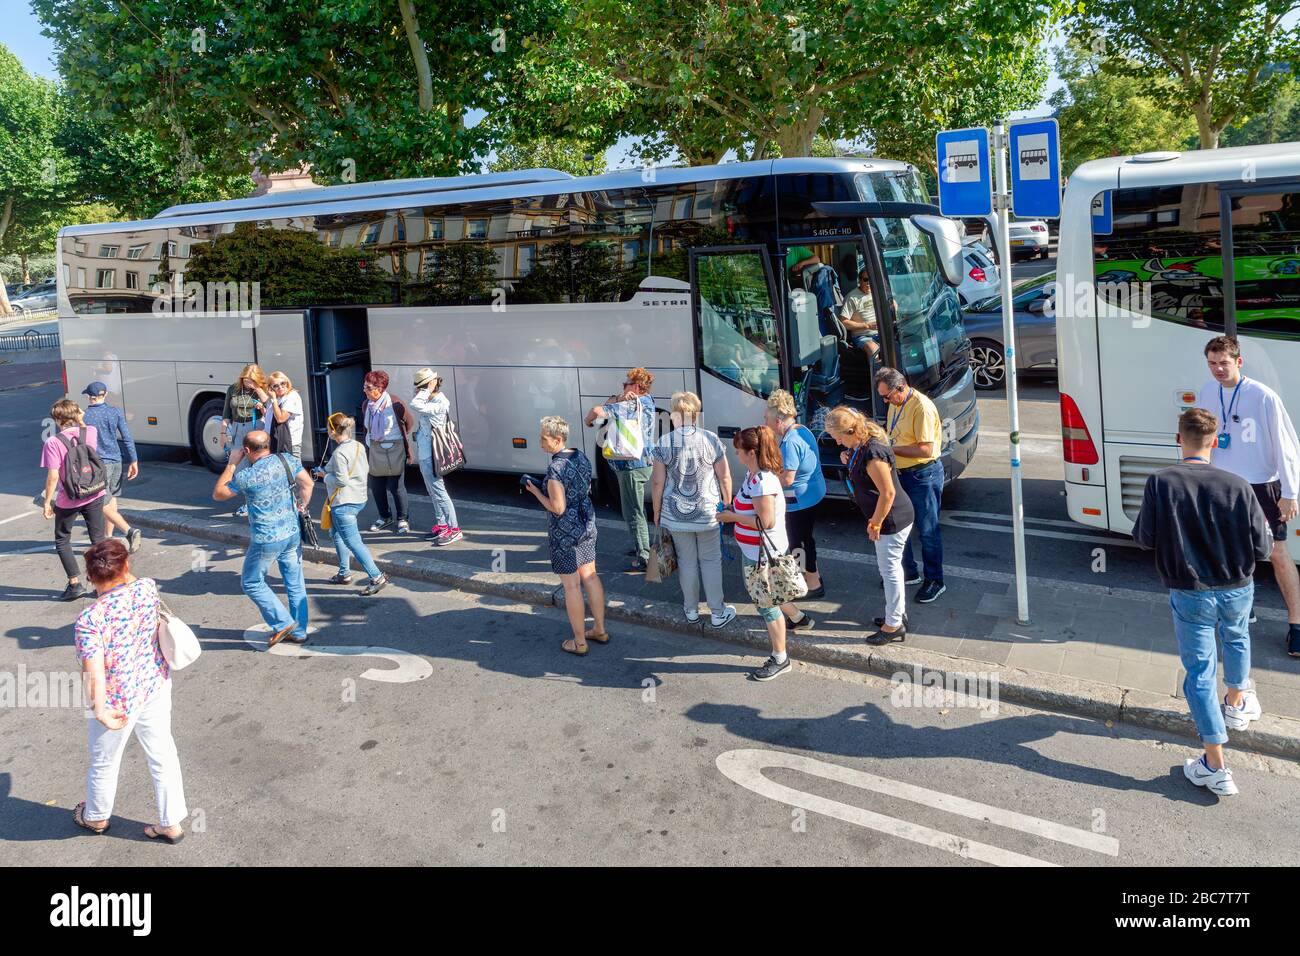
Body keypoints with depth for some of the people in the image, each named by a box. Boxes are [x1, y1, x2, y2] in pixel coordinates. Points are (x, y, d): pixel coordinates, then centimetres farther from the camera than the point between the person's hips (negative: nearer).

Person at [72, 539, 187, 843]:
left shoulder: (89, 620, -28)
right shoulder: (147, 588, -13)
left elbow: (94, 673, -31)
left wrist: (100, 711, -25)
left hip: (119, 700, -4)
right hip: (156, 684, 5)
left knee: (104, 762, 23)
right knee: (162, 753, 19)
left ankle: (96, 817, 49)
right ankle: (171, 823, 30)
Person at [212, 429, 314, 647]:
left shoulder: (246, 476, -16)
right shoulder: (288, 461, -4)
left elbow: (218, 494, -3)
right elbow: (307, 484, 2)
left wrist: (232, 464, 0)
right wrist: (301, 508, 16)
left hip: (266, 540, -5)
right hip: (293, 533, 6)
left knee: (252, 583, 13)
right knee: (295, 583, 14)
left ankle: (282, 623, 7)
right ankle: (299, 632, 22)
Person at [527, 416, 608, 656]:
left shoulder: (556, 469, -24)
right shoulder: (582, 458, 2)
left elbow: (558, 508, -23)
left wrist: (536, 492, -10)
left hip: (565, 531, -8)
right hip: (587, 523, 8)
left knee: (572, 585, 3)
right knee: (590, 576, 18)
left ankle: (579, 642, 14)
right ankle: (600, 631, 30)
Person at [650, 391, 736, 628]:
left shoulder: (664, 443, -9)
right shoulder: (711, 439, -8)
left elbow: (657, 483, -5)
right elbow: (725, 478, -3)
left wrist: (657, 513, 7)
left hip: (676, 514, 0)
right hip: (708, 512, 0)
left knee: (687, 561, 14)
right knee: (711, 561, 12)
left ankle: (691, 610, 27)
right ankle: (718, 613, 16)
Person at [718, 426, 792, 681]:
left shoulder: (762, 482, -27)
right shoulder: (752, 474, 4)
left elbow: (765, 521, -28)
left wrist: (734, 517, -19)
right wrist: (733, 510, 3)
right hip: (754, 551, 9)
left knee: (767, 604, 3)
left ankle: (780, 659, 15)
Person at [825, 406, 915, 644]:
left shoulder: (873, 453, -28)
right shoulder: (861, 446, 2)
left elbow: (888, 493, -27)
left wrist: (875, 523, -17)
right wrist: (849, 460, 0)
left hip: (893, 520, -10)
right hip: (892, 517, 10)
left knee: (889, 570, 2)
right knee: (891, 567, 22)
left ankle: (894, 626, 14)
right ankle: (898, 614, 38)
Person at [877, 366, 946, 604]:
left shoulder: (921, 407, -23)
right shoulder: (895, 404, 6)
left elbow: (926, 449, -26)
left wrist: (891, 449, -22)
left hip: (923, 475, -9)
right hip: (901, 473, 9)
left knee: (927, 530, 2)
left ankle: (935, 580, 15)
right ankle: (909, 572, 32)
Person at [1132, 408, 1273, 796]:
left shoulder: (1160, 483, -18)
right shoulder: (1238, 487, -15)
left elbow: (1144, 538, -10)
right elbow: (1262, 549, -9)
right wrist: (1266, 528, 13)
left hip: (1189, 595, -2)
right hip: (1237, 591, 2)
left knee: (1200, 671, 6)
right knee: (1236, 640, 33)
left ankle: (1215, 766, 6)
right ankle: (1237, 703, 58)